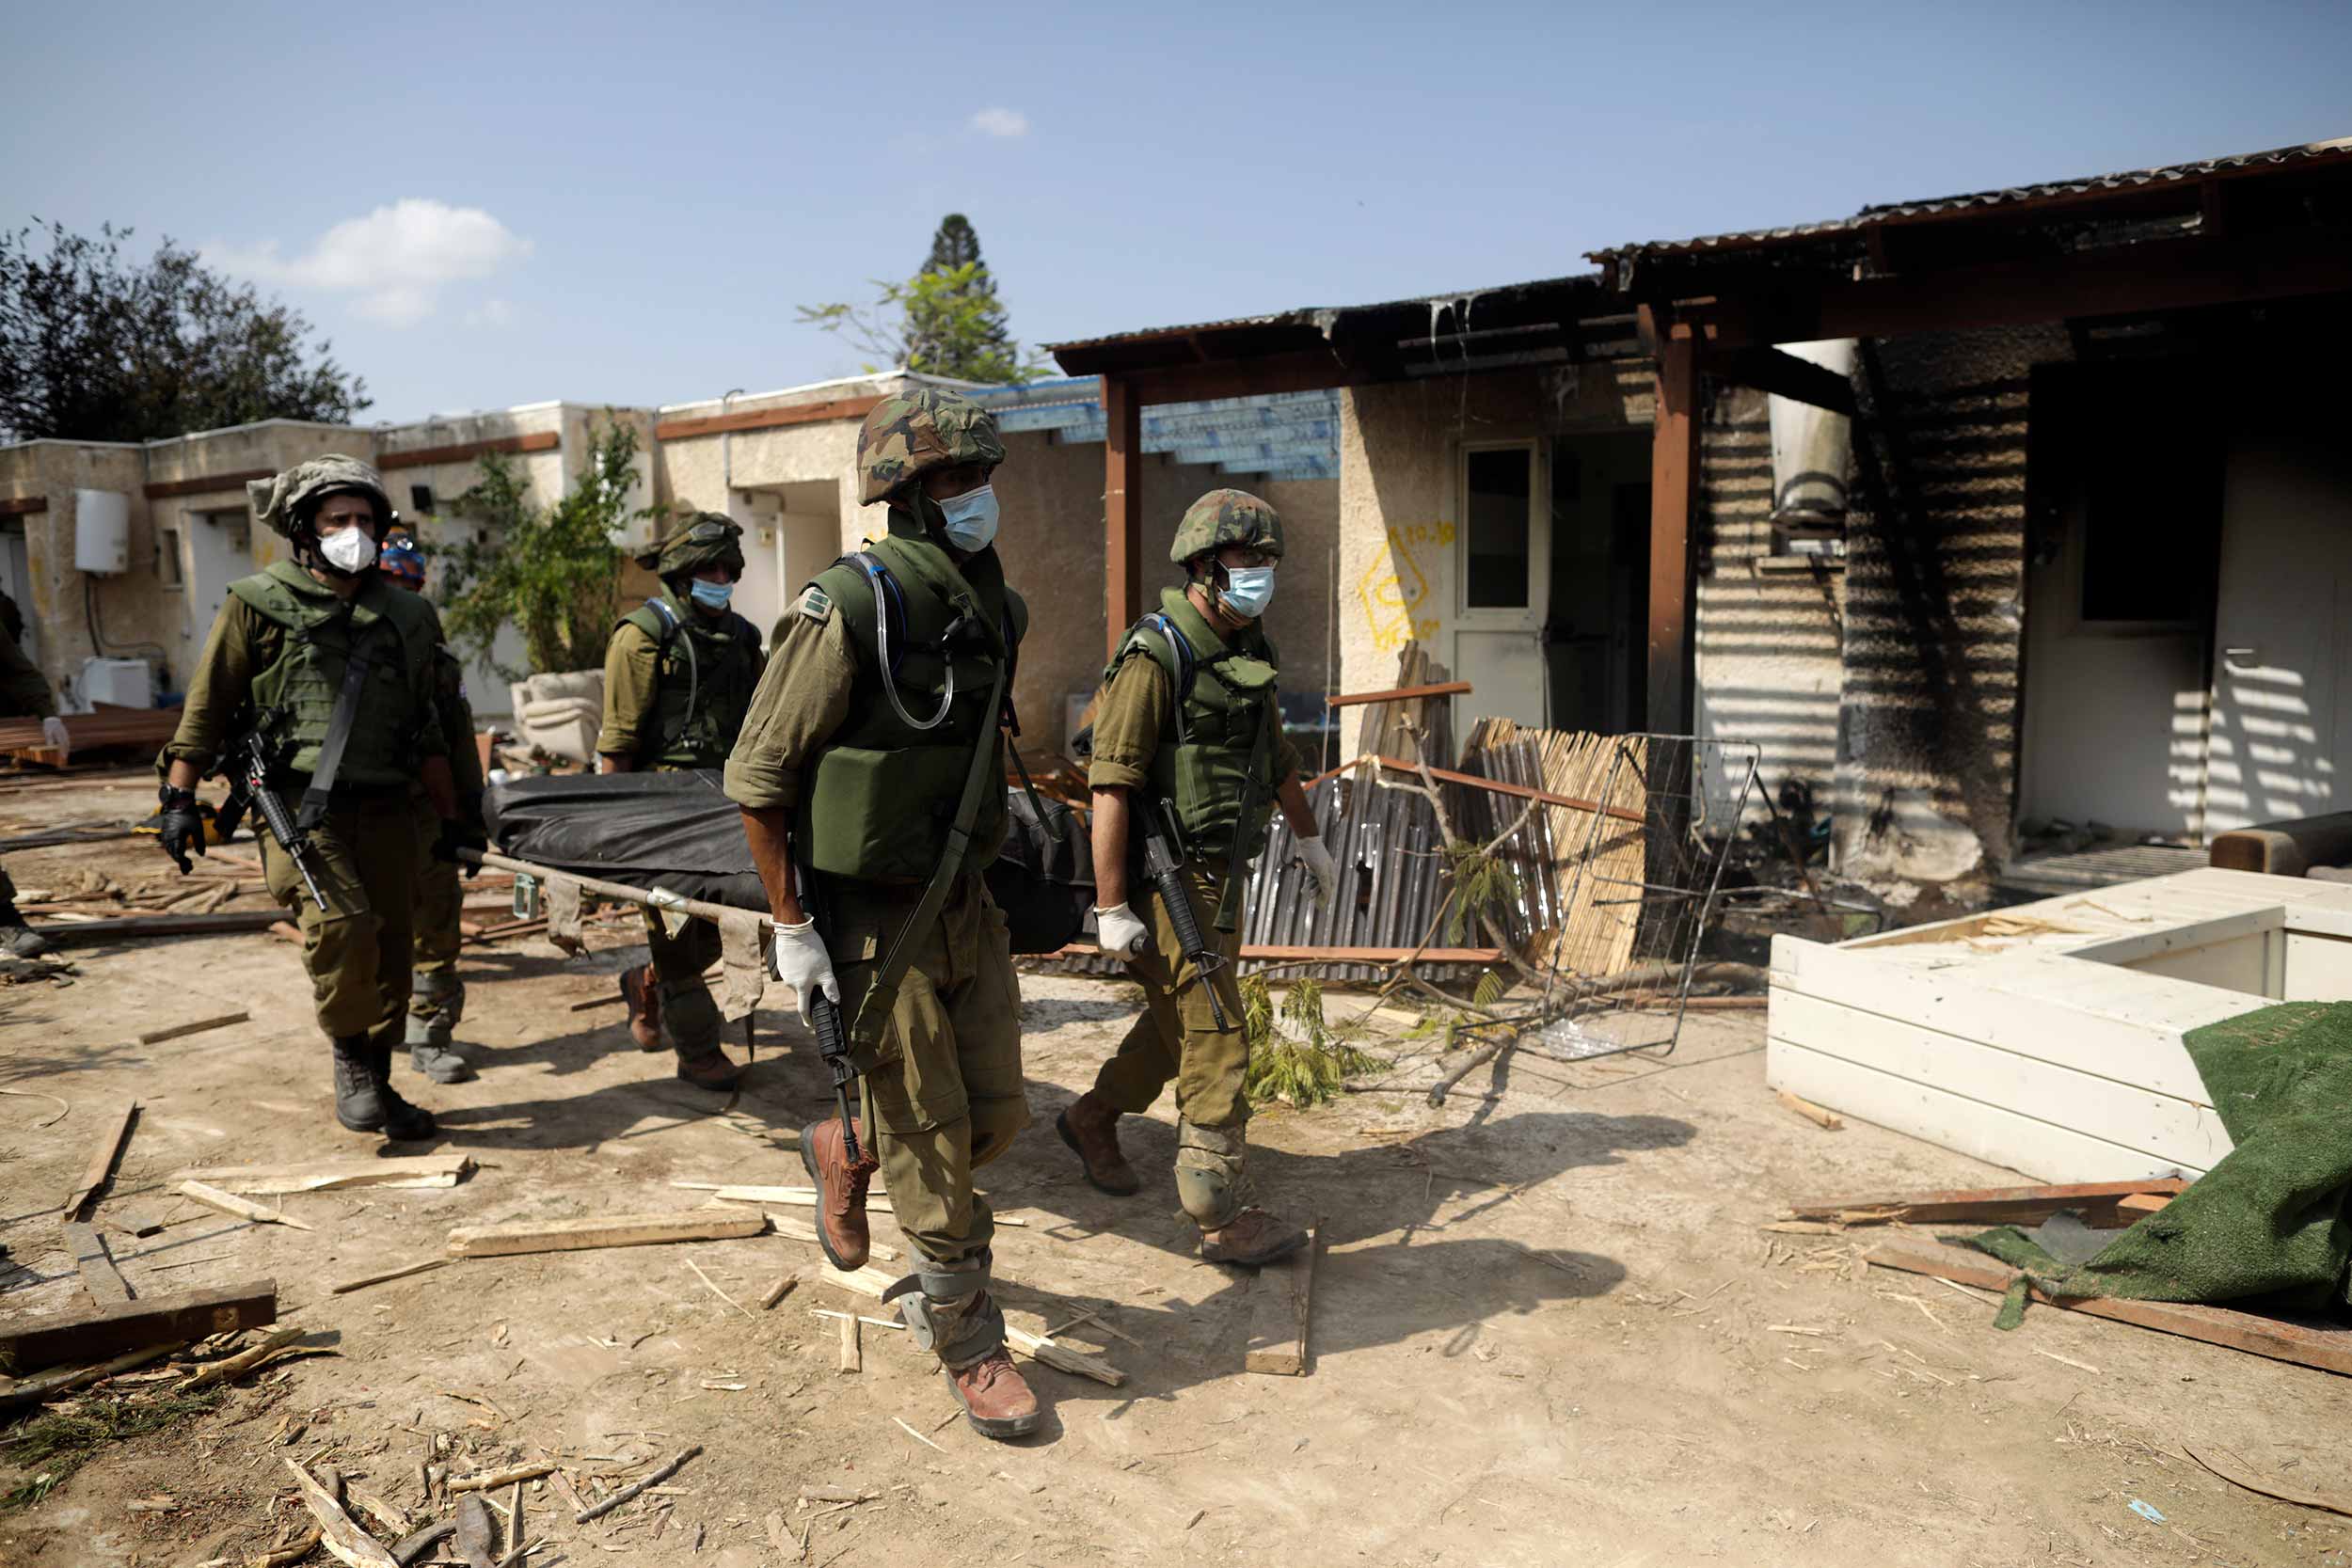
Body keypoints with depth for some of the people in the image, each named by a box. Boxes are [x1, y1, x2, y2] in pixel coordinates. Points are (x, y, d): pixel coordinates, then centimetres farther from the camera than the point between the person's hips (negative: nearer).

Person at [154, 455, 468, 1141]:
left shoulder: (403, 616, 14)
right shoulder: (258, 605, 2)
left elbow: (423, 730, 19)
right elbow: (206, 705, 3)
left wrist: (451, 817, 16)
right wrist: (179, 798, -4)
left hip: (382, 809, 4)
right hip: (297, 805, -4)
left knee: (389, 948, 4)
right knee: (340, 924, -24)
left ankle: (376, 1085, 21)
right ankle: (350, 1058, -1)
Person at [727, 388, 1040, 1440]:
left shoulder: (993, 610, 5)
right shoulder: (853, 607, -18)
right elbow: (757, 775, -15)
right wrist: (791, 927, -15)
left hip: (966, 910, 7)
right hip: (876, 926, -7)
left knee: (997, 1113, 13)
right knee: (933, 1149, 3)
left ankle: (844, 1153, 41)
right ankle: (967, 1343, 24)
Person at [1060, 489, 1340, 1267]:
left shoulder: (1247, 654, 11)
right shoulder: (1154, 658, -17)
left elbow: (1275, 756, 25)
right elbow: (1111, 786, -20)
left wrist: (1310, 840, 31)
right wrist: (1111, 908, -21)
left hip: (1222, 873, 9)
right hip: (1170, 878, -9)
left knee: (1178, 1020, 21)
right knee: (1214, 1039, -6)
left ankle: (1092, 1119, 42)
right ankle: (1223, 1217, 4)